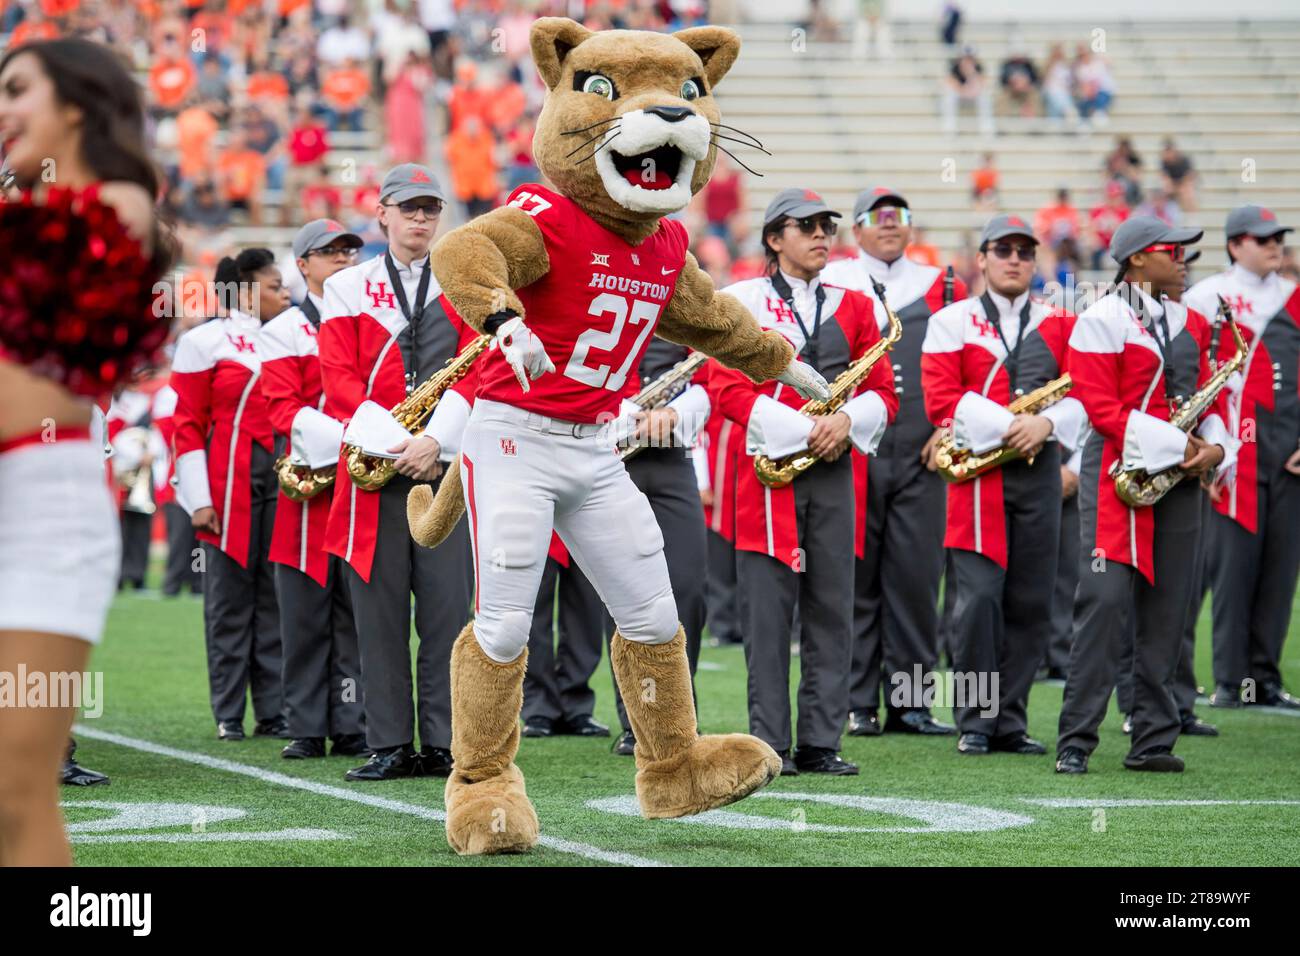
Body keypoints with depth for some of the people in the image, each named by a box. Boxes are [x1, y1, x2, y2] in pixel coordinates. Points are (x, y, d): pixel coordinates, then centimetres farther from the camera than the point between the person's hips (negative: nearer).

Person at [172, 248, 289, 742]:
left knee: (277, 598, 2)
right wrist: (199, 500, -8)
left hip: (284, 479, 4)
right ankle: (228, 715, 6)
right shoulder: (205, 341, 1)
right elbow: (187, 425, -1)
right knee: (230, 597, 2)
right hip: (229, 482, -4)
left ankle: (274, 711, 6)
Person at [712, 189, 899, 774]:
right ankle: (768, 743, -1)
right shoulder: (741, 302, 2)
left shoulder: (853, 307, 15)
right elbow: (727, 388, -7)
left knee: (832, 609, 3)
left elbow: (883, 392, 12)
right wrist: (802, 430, -15)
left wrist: (846, 420, -10)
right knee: (768, 609, -5)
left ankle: (821, 744, 7)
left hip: (834, 469, 4)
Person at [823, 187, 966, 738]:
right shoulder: (829, 286, 6)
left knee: (916, 578, 2)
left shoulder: (943, 289, 12)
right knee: (854, 579, 0)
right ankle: (855, 706, 6)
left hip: (921, 458, 2)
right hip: (851, 455, -2)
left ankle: (907, 702, 9)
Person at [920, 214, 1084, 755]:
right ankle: (974, 721, 0)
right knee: (978, 598, -9)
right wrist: (1004, 427, -16)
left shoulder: (1060, 325, 13)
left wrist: (1046, 423, -14)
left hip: (1040, 473, 3)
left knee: (1031, 603, 4)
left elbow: (1080, 392, 6)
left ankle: (1011, 721, 11)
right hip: (977, 474, -3)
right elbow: (941, 398, -5)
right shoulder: (951, 323, 4)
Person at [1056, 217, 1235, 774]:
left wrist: (1214, 447, -3)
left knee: (1166, 611, 5)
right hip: (1120, 474, -6)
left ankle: (1153, 741, 10)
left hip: (1179, 479, 6)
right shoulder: (1102, 321, -5)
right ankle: (1076, 742, -8)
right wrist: (1175, 445, -16)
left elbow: (1209, 399, 19)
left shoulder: (1192, 324, 16)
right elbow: (1101, 407, -12)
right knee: (1105, 600, -11)